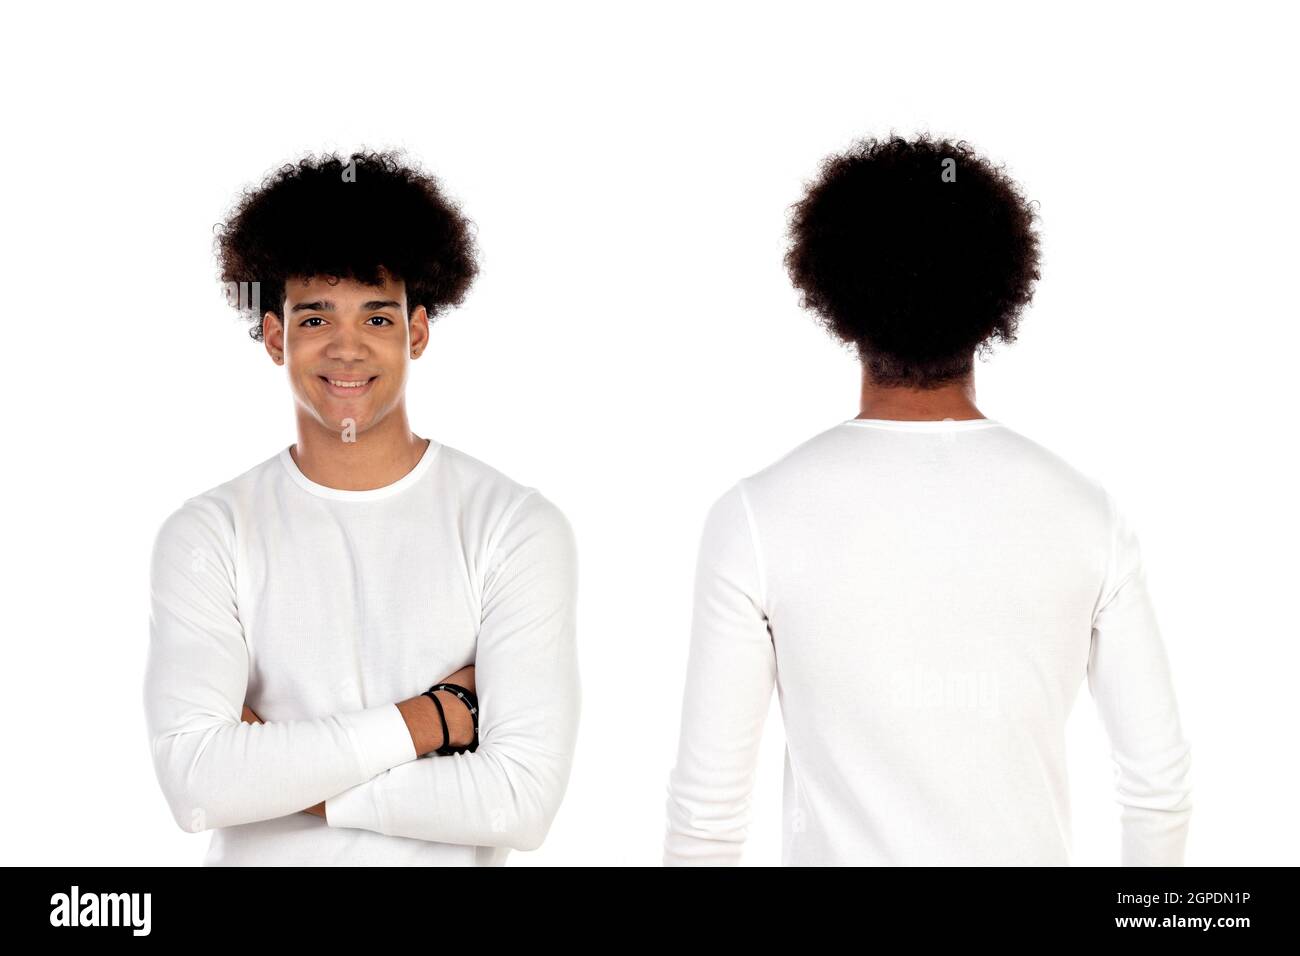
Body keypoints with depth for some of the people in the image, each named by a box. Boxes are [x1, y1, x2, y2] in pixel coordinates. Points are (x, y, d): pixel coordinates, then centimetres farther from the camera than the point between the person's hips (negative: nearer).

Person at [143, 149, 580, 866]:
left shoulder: (517, 528, -13)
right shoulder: (204, 537, -9)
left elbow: (524, 802, -20)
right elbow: (195, 786, -20)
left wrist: (279, 772, -18)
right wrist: (431, 716, -21)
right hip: (260, 862, 1)